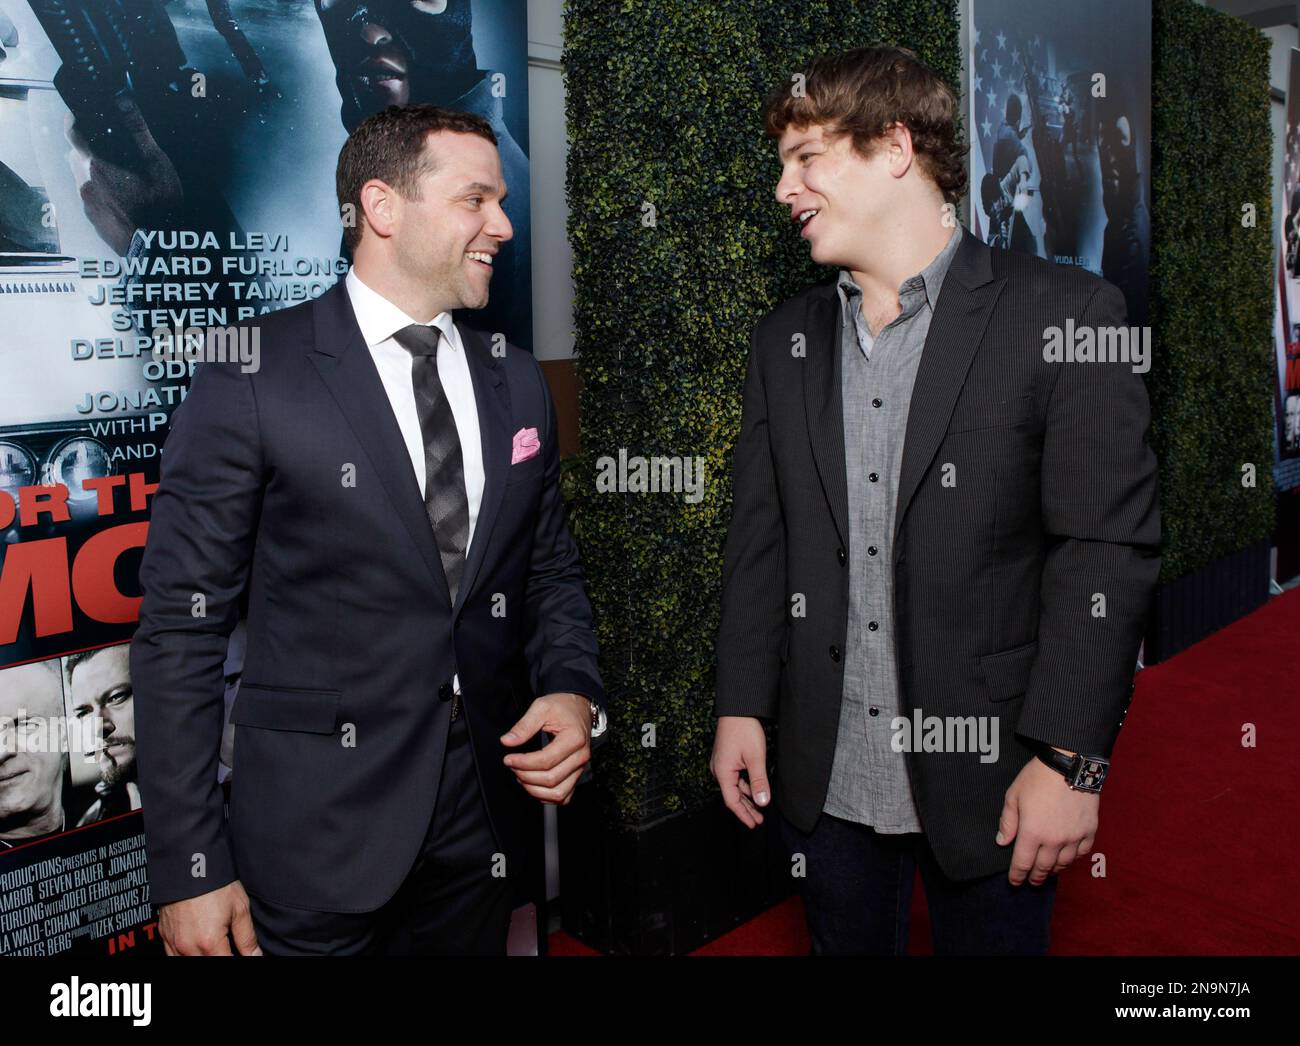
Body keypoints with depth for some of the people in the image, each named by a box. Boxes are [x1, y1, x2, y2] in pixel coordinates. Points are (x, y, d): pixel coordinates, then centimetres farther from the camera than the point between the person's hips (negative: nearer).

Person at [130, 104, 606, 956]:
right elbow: (182, 628, -9)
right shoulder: (251, 379, -10)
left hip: (485, 820, 5)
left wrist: (573, 692, -7)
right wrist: (190, 869, -10)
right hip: (316, 840, -4)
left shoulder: (517, 382, 6)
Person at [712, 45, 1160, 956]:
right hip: (824, 777, 4)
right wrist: (741, 707, 3)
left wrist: (1069, 758, -14)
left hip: (988, 778, -3)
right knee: (848, 944, 18)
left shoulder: (1064, 314, -8)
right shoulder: (786, 338, 7)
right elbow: (760, 539, 8)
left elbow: (1109, 548, -11)